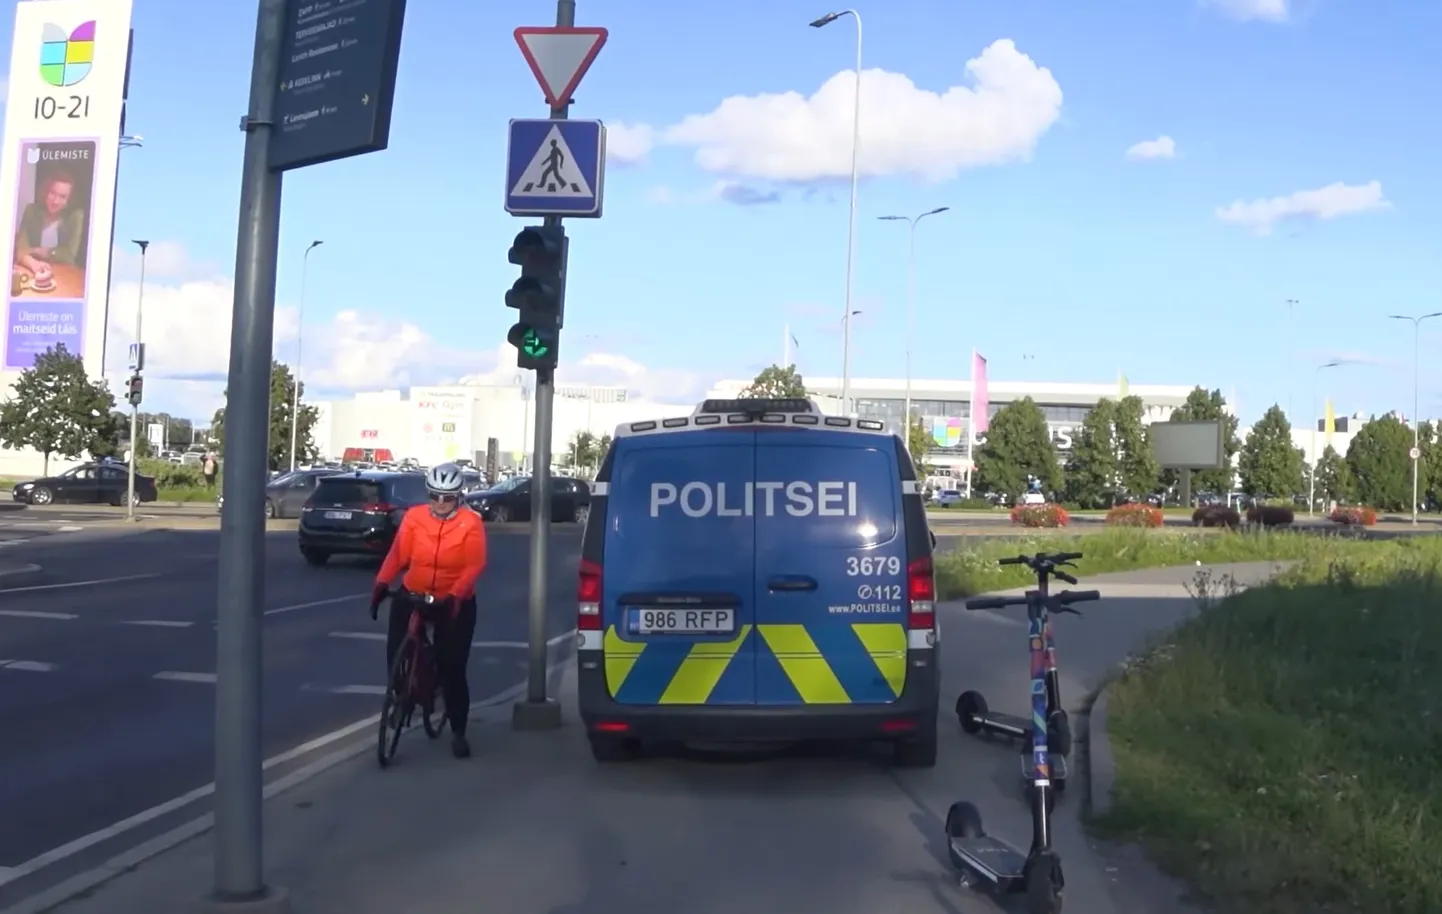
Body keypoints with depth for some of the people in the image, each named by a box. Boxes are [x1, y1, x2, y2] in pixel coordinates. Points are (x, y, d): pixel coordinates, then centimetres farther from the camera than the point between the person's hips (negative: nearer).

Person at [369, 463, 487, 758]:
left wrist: (455, 595, -32)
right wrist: (382, 582, -21)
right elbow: (397, 554, -7)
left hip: (455, 603, -2)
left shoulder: (471, 523, -12)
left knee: (452, 668, -1)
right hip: (412, 597, 2)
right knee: (397, 653, -7)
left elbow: (474, 565, -19)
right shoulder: (414, 517, -5)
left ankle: (458, 733, 13)